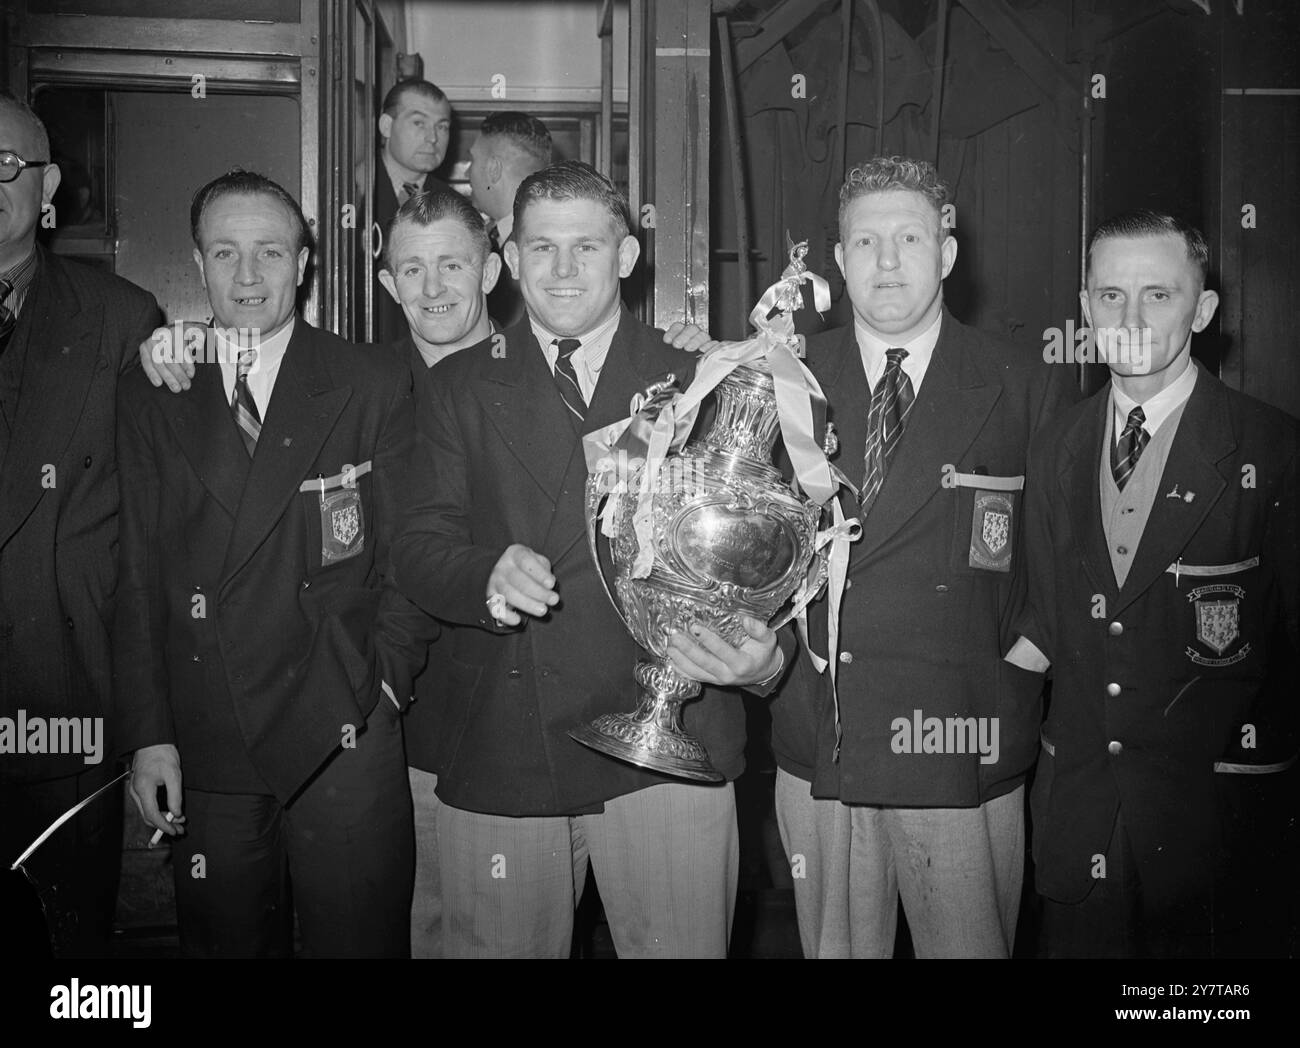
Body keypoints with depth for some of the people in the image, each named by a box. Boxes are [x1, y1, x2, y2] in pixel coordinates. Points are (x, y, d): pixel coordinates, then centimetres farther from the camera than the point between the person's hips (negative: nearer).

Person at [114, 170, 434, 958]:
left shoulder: (376, 386, 0)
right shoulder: (152, 398, 6)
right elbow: (140, 577, 4)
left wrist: (381, 681, -9)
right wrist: (149, 732, 0)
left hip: (344, 744, -2)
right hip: (204, 754, 2)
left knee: (359, 938, 7)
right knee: (224, 941, 13)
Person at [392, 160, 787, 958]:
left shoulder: (698, 384, 7)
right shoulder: (459, 388, 10)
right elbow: (419, 549, 2)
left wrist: (764, 655, -18)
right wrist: (489, 579, -21)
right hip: (498, 757, 1)